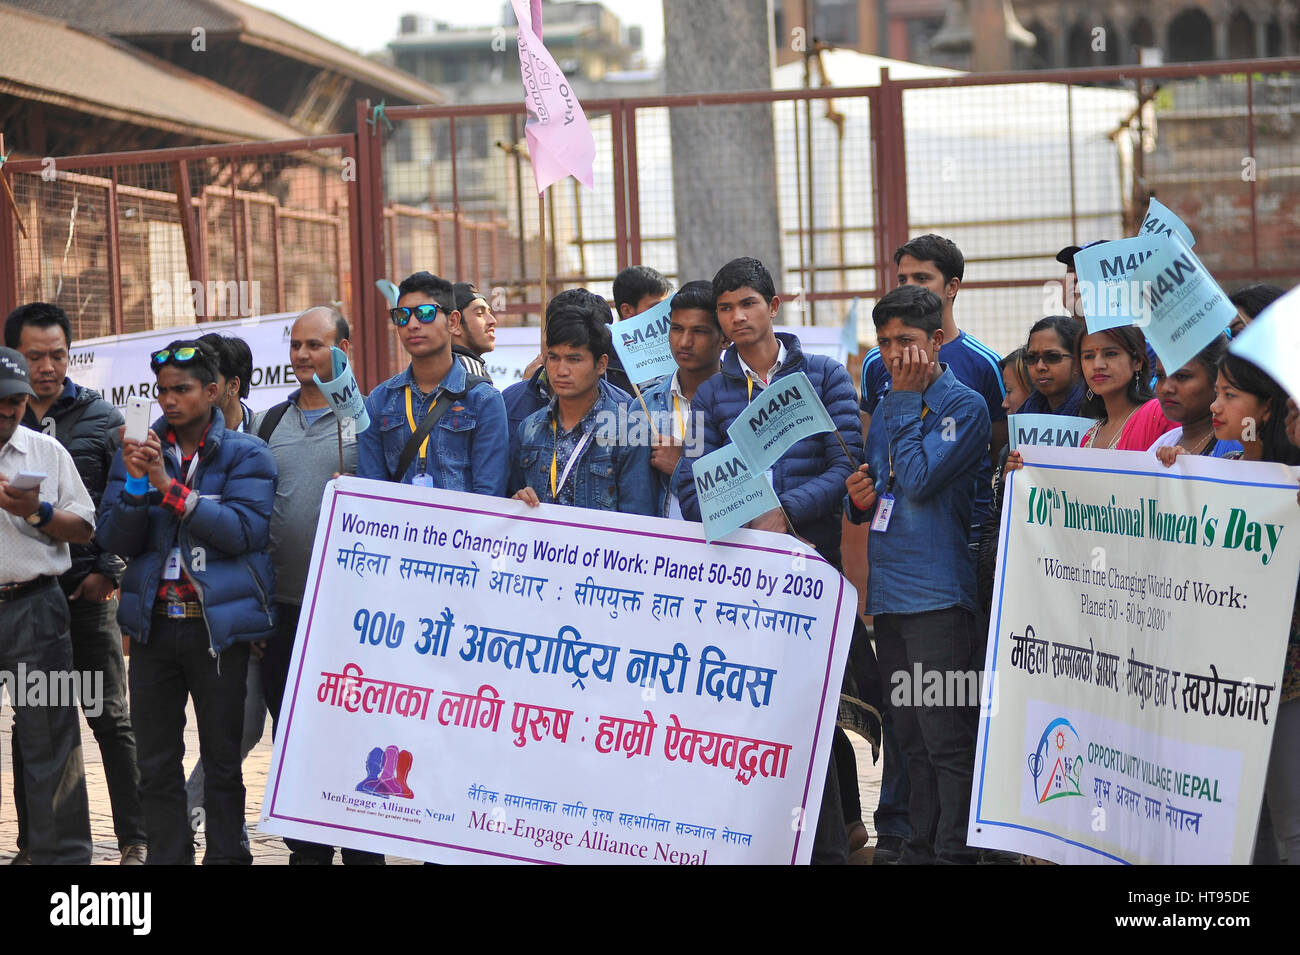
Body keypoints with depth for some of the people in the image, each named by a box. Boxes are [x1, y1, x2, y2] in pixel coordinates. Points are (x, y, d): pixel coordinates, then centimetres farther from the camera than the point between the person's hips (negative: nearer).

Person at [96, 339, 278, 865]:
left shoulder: (246, 455, -1)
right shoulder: (140, 452, 8)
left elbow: (245, 530, -16)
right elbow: (113, 539, 3)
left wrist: (170, 487, -20)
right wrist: (136, 486, -15)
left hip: (219, 623, -3)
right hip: (153, 622, 3)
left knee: (222, 760, 4)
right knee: (156, 764, 6)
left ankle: (225, 856, 11)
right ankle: (166, 856, 13)